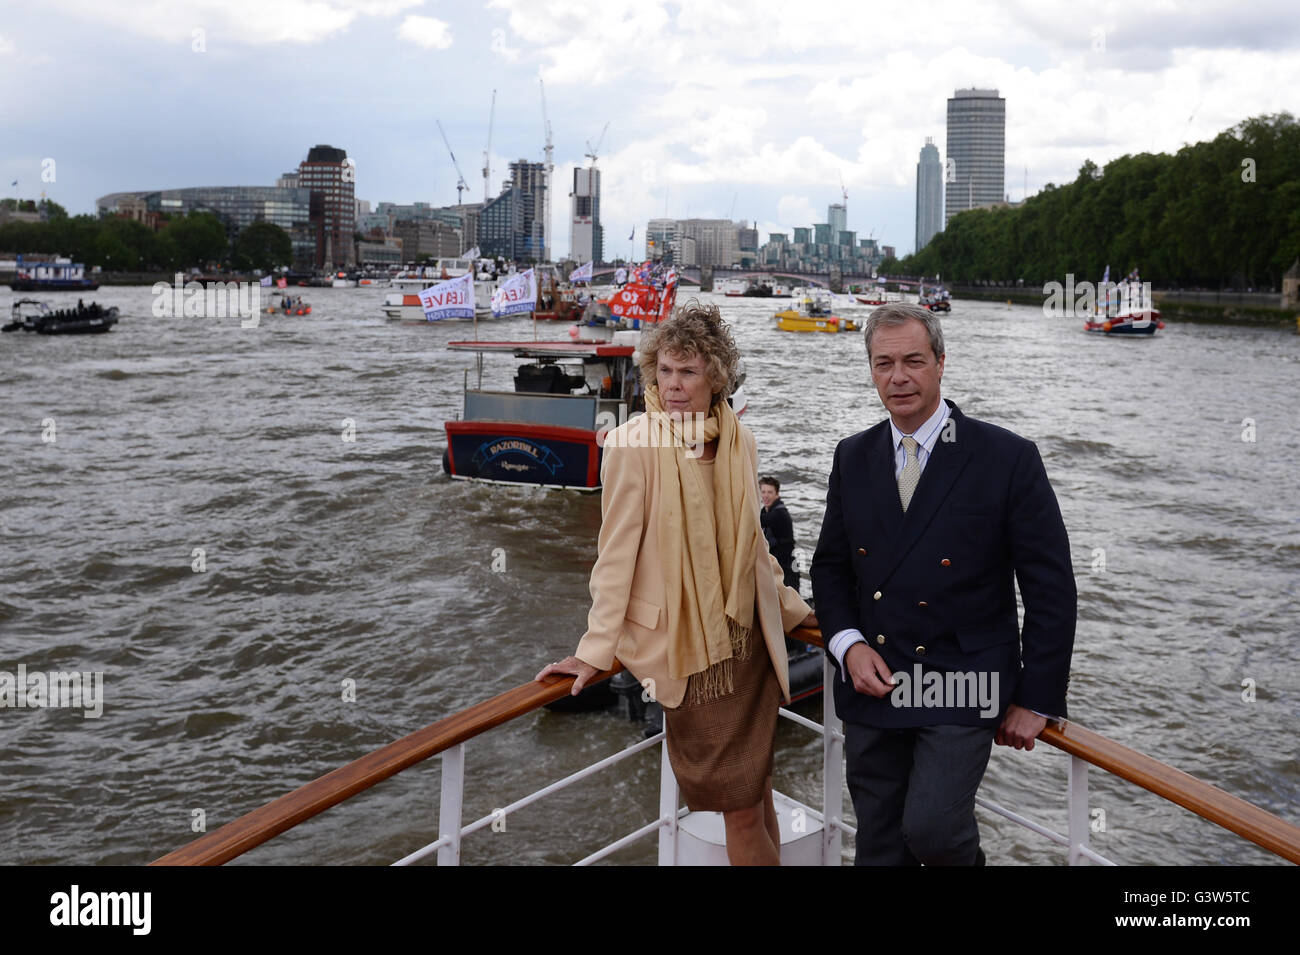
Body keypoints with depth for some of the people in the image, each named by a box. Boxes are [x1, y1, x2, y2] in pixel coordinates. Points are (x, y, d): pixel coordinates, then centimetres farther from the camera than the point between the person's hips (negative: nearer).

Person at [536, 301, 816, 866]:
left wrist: (791, 607, 21)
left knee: (757, 792, 11)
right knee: (741, 807, 2)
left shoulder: (739, 442, 3)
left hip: (748, 638, 5)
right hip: (686, 644, -4)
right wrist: (596, 649, -11)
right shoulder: (633, 443, -12)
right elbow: (617, 551, -10)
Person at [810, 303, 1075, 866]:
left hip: (962, 692, -4)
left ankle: (965, 858, 16)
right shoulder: (852, 458, 6)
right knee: (879, 847, 12)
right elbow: (830, 565, 13)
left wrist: (1036, 699, -6)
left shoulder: (1008, 459, -8)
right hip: (872, 689, 4)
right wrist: (848, 644, -5)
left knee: (930, 826, -17)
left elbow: (1051, 588, -6)